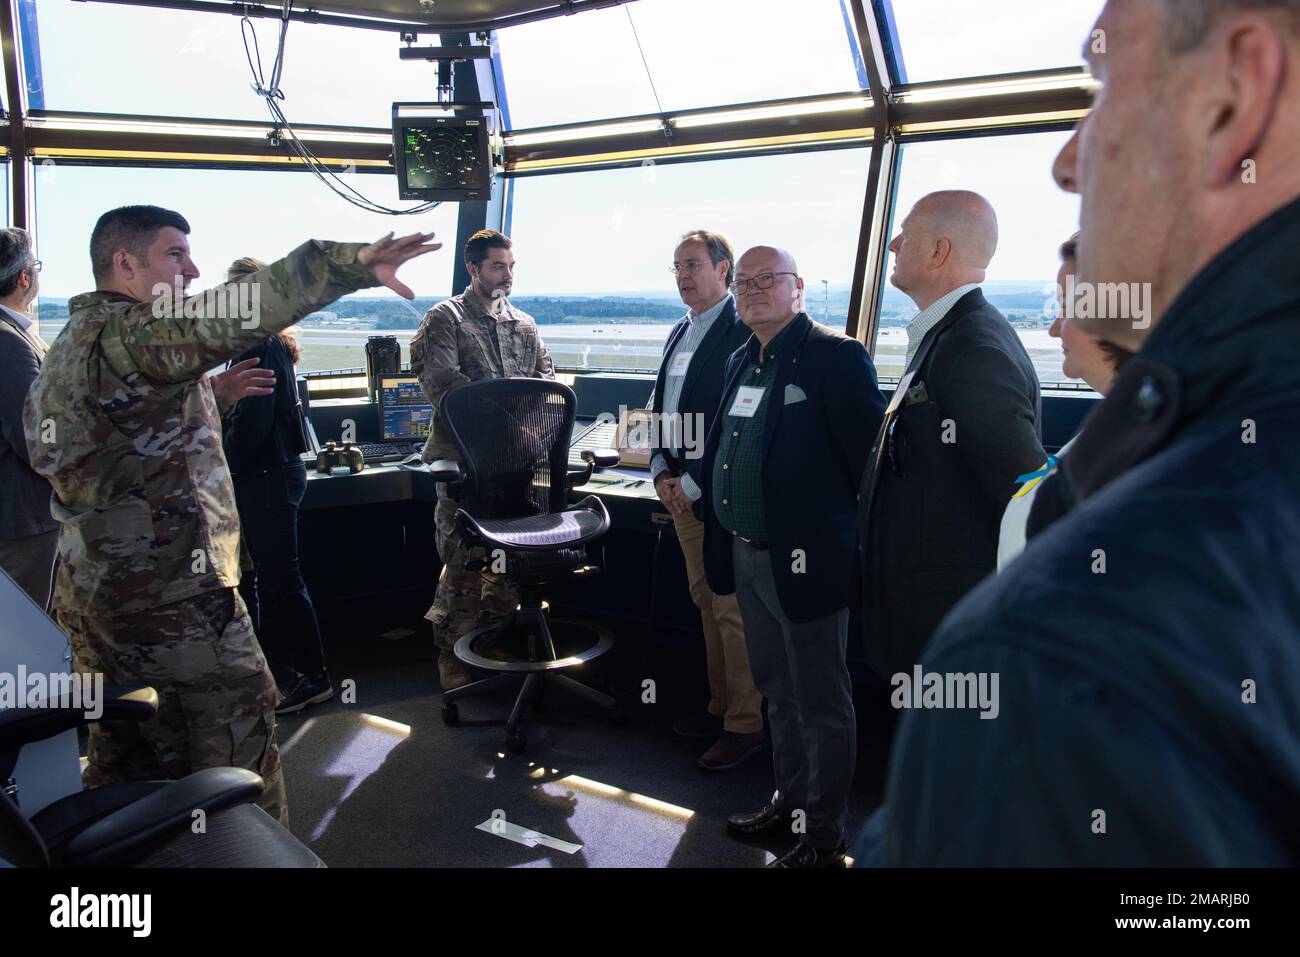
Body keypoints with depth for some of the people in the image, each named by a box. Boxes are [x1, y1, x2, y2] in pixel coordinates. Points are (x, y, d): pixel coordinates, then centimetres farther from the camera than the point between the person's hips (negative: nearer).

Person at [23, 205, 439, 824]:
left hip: (91, 588, 10)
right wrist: (355, 264, -40)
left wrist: (207, 398, 15)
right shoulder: (123, 333, -17)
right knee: (238, 732, 2)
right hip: (170, 592, -10)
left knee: (123, 752, 19)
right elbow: (233, 316, -34)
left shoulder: (72, 344, 16)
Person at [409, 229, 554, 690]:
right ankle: (453, 653, 9)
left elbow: (545, 378, 13)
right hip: (464, 457, -5)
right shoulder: (445, 318, -1)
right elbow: (441, 380, -14)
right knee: (462, 558, -4)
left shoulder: (525, 324, 17)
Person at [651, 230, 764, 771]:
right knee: (707, 604, 16)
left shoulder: (742, 333, -13)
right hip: (682, 493, 9)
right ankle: (721, 706, 28)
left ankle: (745, 725, 9)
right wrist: (662, 472, 4)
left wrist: (693, 483, -16)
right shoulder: (680, 333, 14)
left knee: (732, 611, -2)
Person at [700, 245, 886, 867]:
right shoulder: (741, 362, 12)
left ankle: (823, 838, 20)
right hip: (747, 557, 8)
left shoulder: (836, 356, -13)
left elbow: (869, 457, -15)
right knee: (778, 694, 22)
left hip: (806, 561, -8)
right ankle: (790, 800, 39)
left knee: (821, 705, 6)